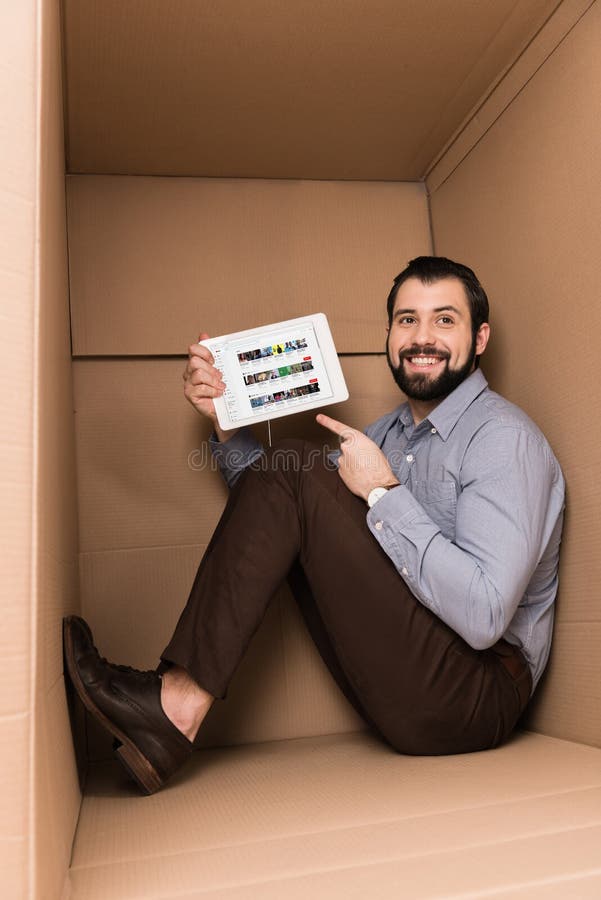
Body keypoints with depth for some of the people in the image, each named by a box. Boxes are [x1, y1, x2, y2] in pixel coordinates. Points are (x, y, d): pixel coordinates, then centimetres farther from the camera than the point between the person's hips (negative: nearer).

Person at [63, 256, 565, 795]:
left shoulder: (503, 436, -12)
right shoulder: (395, 429, 13)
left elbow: (485, 617, -25)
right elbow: (277, 505, 17)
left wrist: (383, 492, -20)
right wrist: (226, 423, 2)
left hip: (481, 695, -8)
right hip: (407, 683, 8)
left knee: (298, 474, -18)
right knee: (287, 464, -1)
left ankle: (178, 707, -15)